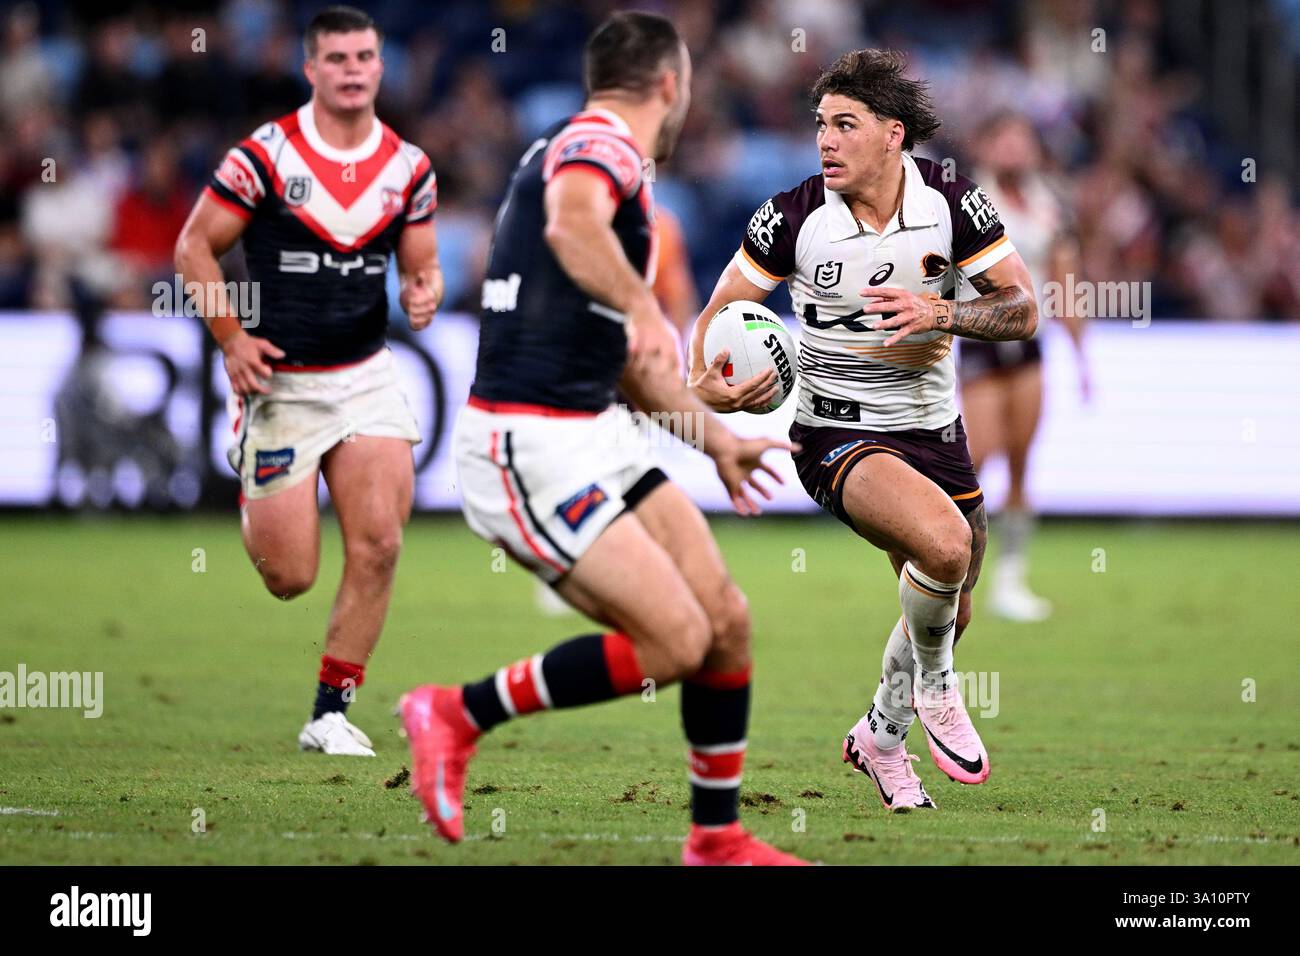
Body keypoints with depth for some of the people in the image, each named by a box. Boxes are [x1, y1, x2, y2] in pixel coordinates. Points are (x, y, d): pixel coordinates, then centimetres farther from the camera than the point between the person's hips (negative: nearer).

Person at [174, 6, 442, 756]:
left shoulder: (408, 167, 2)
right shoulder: (264, 156, -10)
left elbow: (421, 265, 12)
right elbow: (195, 247, -2)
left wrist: (425, 293, -12)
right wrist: (232, 339, -10)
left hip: (367, 375, 3)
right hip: (278, 380, -3)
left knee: (379, 544, -12)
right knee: (289, 577, -3)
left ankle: (331, 713, 1)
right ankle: (253, 494, 35)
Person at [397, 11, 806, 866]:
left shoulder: (601, 152, 21)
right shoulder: (599, 144, -11)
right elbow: (569, 224, -38)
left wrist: (717, 439, 38)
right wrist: (645, 307, -51)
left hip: (595, 437, 10)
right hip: (530, 449, -10)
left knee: (725, 618, 4)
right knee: (673, 640, -15)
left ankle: (719, 837, 15)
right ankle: (459, 715, -3)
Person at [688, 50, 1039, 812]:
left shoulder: (951, 201, -10)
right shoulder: (794, 217, -14)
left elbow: (1022, 310, -8)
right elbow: (720, 312, -5)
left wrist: (939, 312, -26)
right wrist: (709, 382, -26)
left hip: (933, 427, 4)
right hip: (837, 432, -4)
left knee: (947, 613, 15)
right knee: (944, 543, -31)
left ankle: (882, 735, 45)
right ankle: (934, 689, -3)